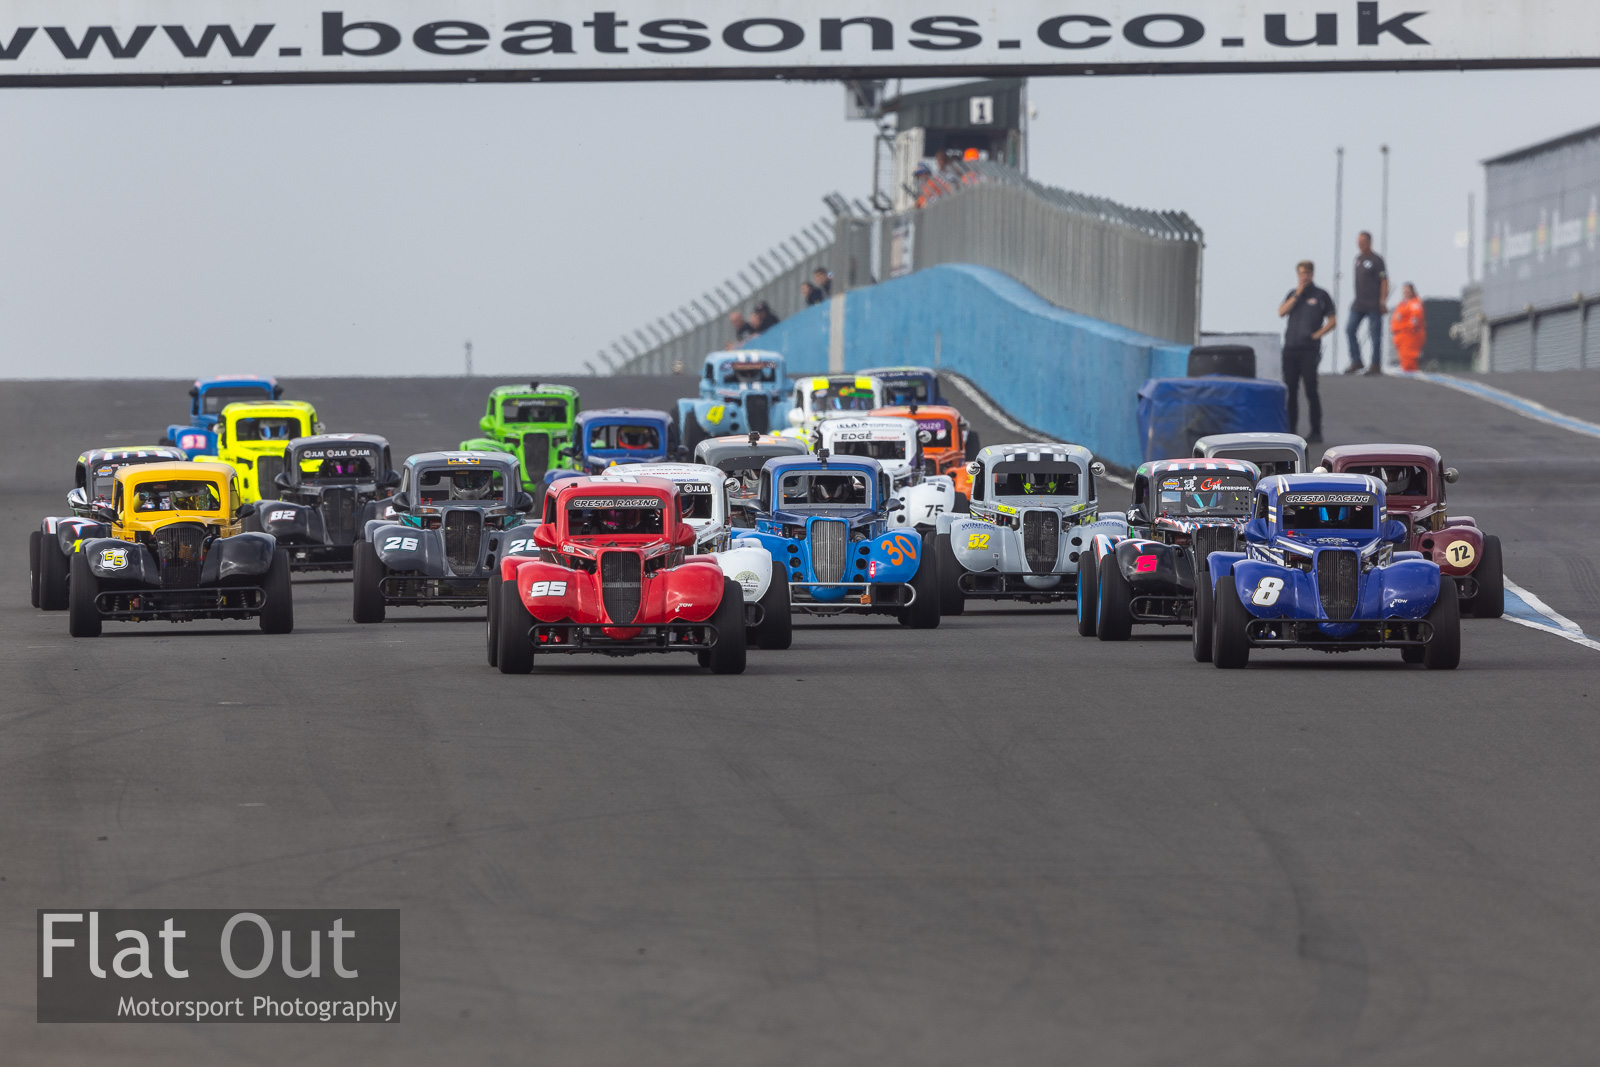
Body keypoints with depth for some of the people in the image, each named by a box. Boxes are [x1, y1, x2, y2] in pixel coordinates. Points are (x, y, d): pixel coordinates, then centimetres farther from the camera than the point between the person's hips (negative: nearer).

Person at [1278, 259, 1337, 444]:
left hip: (1309, 349, -4)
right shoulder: (1293, 294, 15)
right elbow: (1282, 312, 0)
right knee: (1290, 390, 4)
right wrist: (1297, 295, -5)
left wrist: (1317, 334, -10)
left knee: (1311, 391, -6)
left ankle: (1316, 431, -2)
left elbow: (1332, 321, 3)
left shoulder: (1320, 295, 4)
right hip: (1290, 348, 4)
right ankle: (1291, 429, 10)